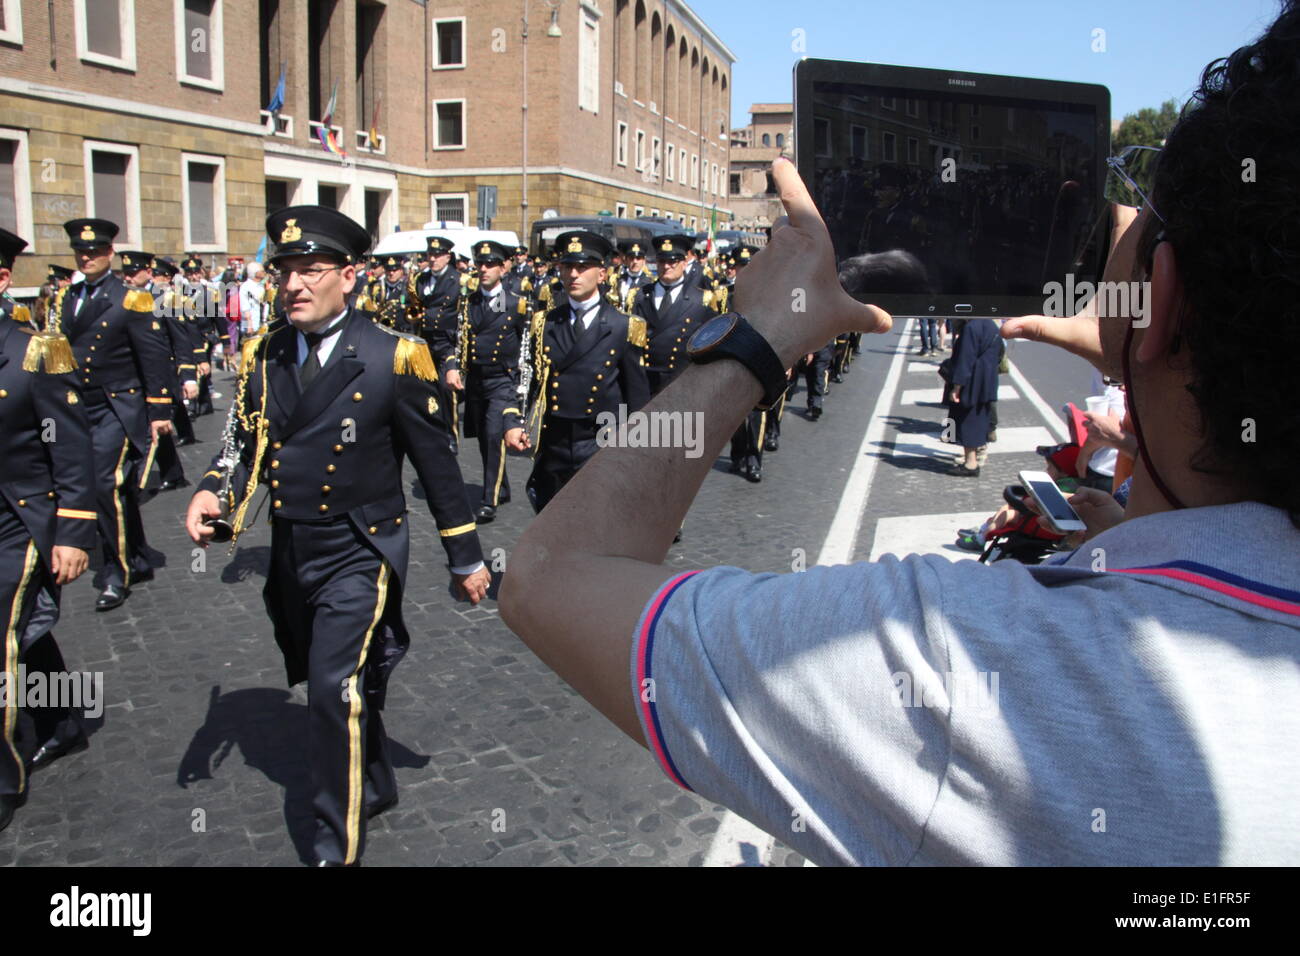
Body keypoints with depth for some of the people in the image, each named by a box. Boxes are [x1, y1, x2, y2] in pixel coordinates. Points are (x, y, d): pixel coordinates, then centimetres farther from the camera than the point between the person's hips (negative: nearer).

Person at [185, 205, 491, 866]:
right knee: (330, 685, 20)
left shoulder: (392, 357, -12)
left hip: (360, 554, -6)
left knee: (336, 690, -13)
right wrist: (212, 491, -15)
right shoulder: (262, 355, 2)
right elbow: (244, 441, 8)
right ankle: (374, 787, 44)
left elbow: (434, 459, -7)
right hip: (290, 555, 6)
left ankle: (338, 847, 4)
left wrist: (465, 556, -2)